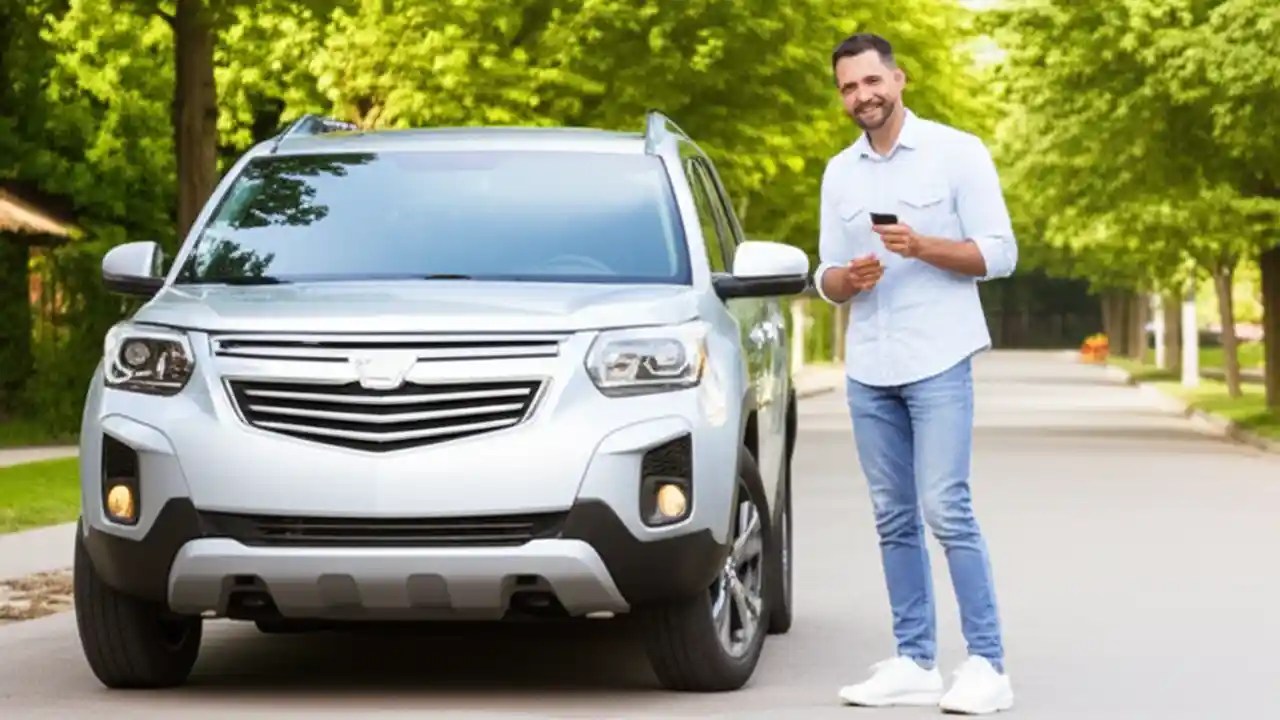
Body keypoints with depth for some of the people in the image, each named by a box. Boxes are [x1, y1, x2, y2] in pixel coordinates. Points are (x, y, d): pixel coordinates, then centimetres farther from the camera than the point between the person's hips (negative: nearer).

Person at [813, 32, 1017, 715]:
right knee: (893, 521, 6)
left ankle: (987, 665, -8)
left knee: (946, 511, -12)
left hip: (937, 362, -5)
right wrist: (845, 279, -9)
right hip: (867, 370, 5)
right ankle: (914, 662, 11)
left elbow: (999, 254, -6)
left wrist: (921, 246, -19)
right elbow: (825, 276, 15)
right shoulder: (839, 173, 12)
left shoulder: (956, 152, -2)